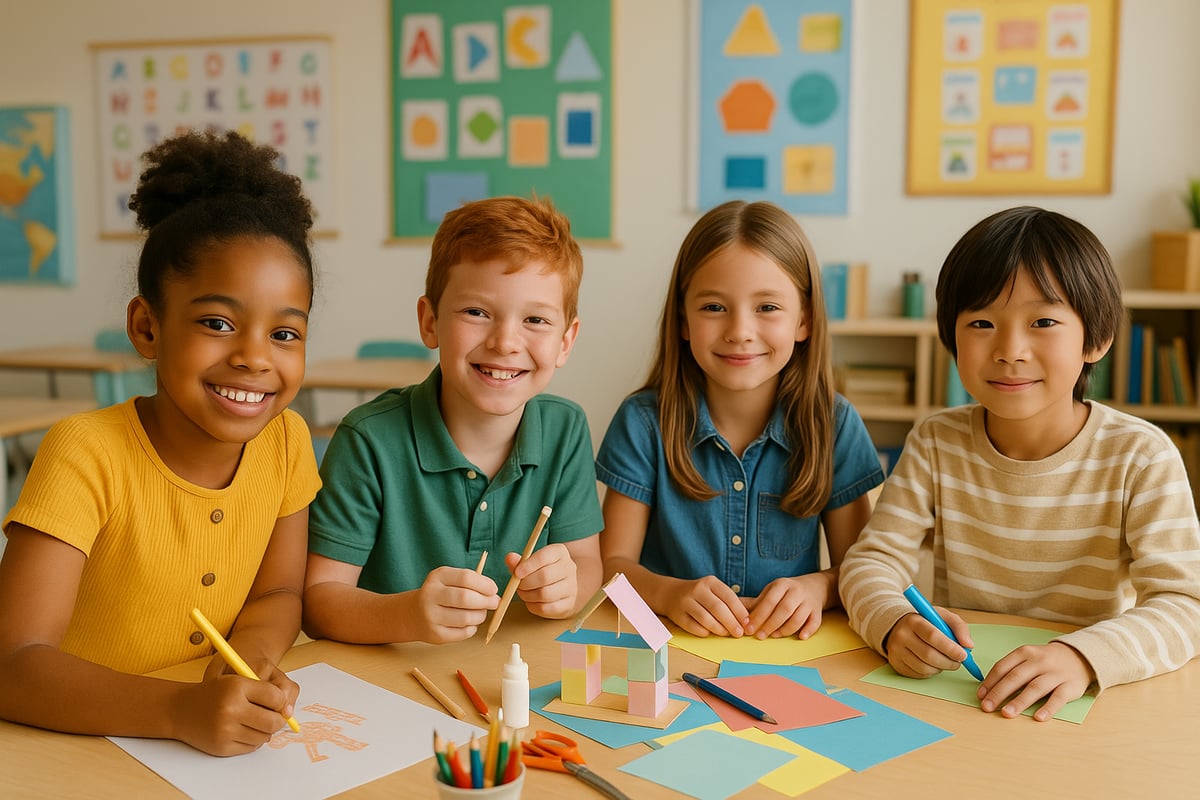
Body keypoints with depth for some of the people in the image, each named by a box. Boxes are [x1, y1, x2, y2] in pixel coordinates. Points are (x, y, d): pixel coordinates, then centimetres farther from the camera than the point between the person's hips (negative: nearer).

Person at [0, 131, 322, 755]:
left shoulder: (287, 441, -4)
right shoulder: (87, 454, -18)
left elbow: (278, 593, 5)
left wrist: (250, 651, -16)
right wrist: (180, 709, -36)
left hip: (230, 748, 5)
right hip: (74, 749, -4)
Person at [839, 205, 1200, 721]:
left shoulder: (1141, 458, -7)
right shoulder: (936, 444, -1)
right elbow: (872, 560, -3)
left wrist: (1081, 657, -33)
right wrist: (894, 624, -26)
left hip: (1082, 707, -1)